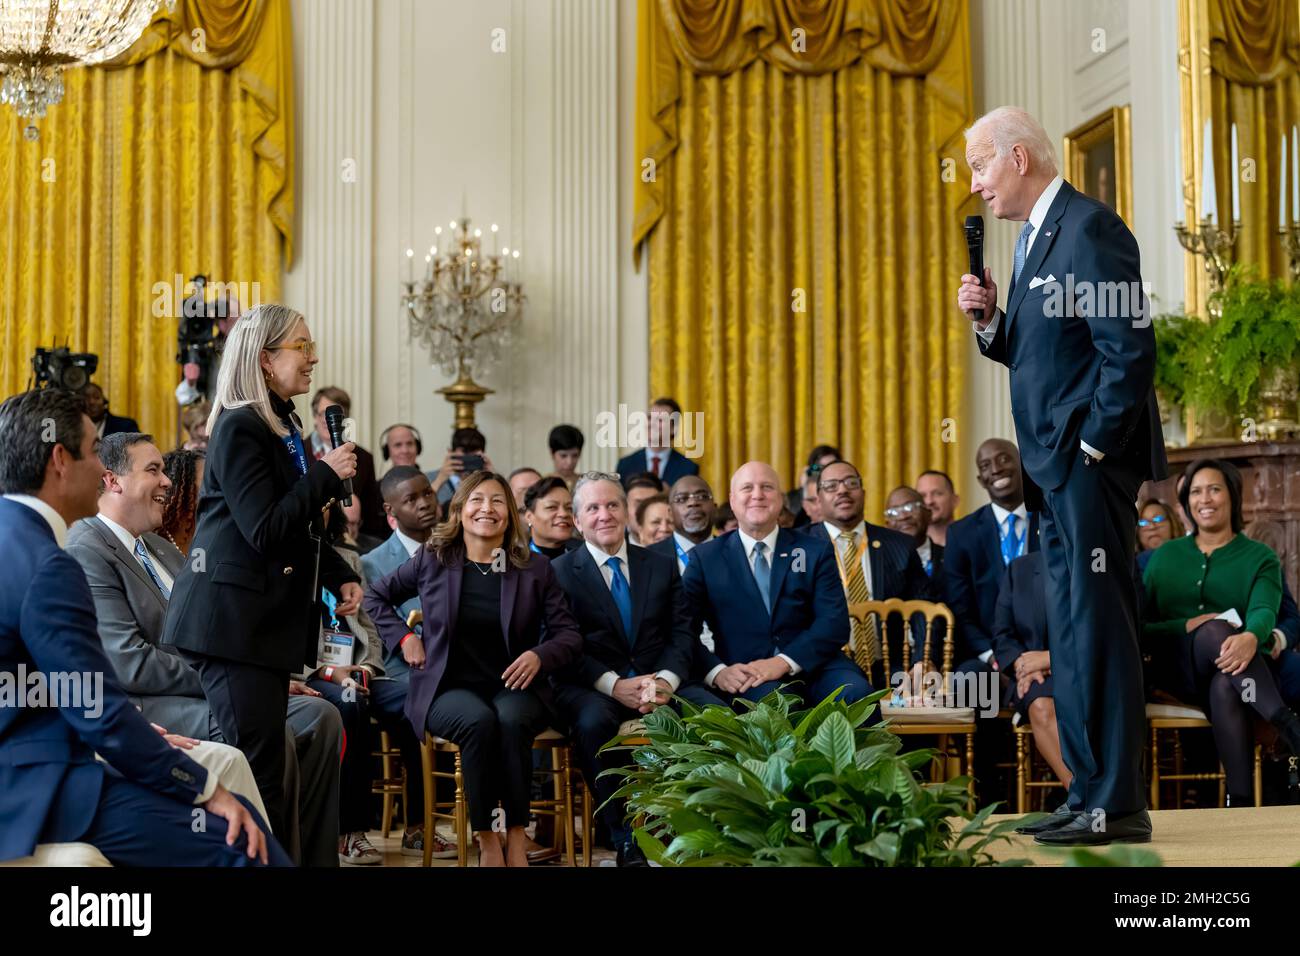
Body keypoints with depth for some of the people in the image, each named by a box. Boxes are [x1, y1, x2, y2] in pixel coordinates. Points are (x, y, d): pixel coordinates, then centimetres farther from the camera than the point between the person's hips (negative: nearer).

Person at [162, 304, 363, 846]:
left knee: (264, 765, 12)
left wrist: (340, 577, 10)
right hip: (234, 620, -9)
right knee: (259, 769, -9)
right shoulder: (240, 428, -13)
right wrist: (326, 475, -16)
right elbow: (264, 530, -20)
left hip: (269, 618, 9)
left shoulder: (283, 425, 15)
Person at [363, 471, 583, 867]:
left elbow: (569, 635, 6)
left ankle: (516, 837, -25)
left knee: (510, 719, -35)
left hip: (514, 686, 1)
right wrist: (404, 637, 5)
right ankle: (487, 840, -24)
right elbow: (375, 596, 19)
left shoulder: (535, 568, 5)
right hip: (449, 688, 0)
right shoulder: (432, 560, 4)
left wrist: (540, 655, -14)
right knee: (478, 721, -35)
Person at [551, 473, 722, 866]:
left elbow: (682, 632, 6)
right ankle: (624, 837, -23)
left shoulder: (662, 564, 14)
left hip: (659, 680, 3)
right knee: (593, 720, -37)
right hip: (592, 686, -2)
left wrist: (666, 680, -15)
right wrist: (614, 685, -20)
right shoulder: (560, 572, 5)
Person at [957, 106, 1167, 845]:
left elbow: (1131, 348, -19)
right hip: (1057, 467, 10)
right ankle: (1092, 793, 19)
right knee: (1075, 632, 12)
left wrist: (1093, 446, -17)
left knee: (1099, 627, -7)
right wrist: (990, 321, 3)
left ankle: (1117, 805, -1)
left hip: (1091, 460, -10)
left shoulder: (1089, 228, -13)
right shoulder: (1035, 236, 17)